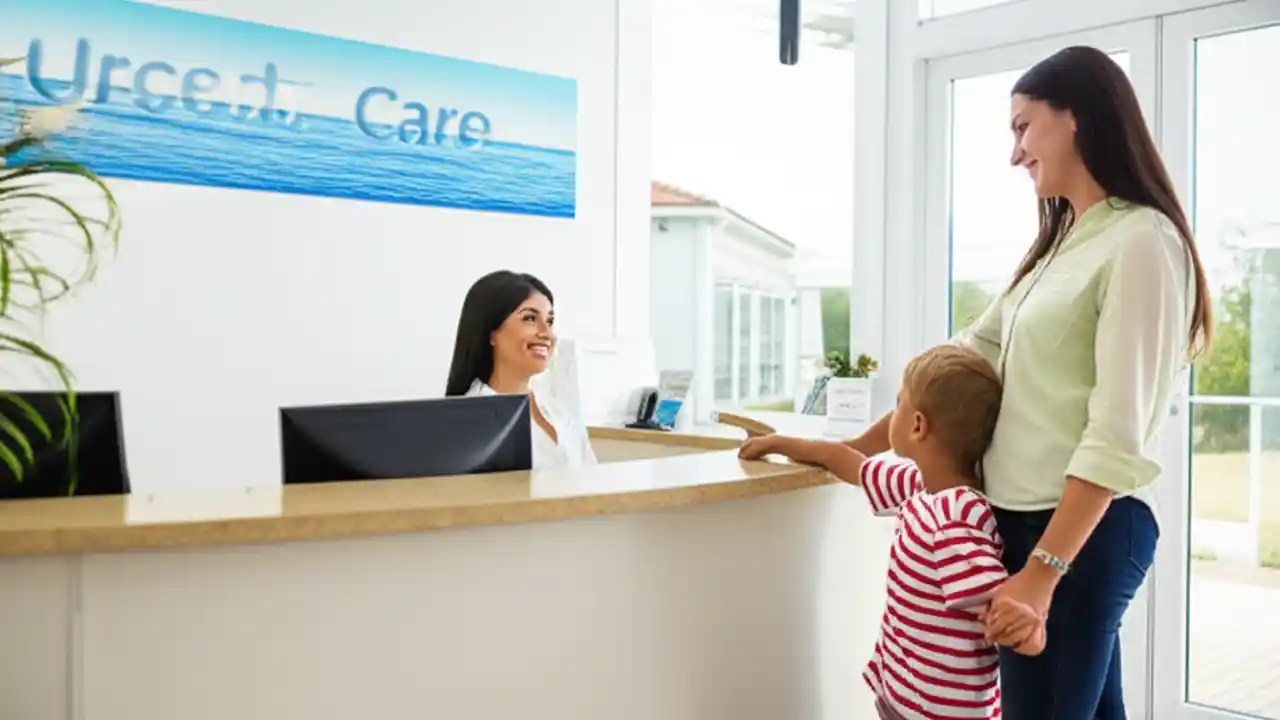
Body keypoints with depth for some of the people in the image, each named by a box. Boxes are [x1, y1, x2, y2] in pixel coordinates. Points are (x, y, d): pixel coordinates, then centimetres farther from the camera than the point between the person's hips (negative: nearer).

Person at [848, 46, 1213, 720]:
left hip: (1084, 530, -8)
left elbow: (1117, 436, -19)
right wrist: (857, 448, 16)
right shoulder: (1063, 241, 16)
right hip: (1029, 515, 8)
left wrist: (1041, 571, -22)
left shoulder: (1140, 241, -12)